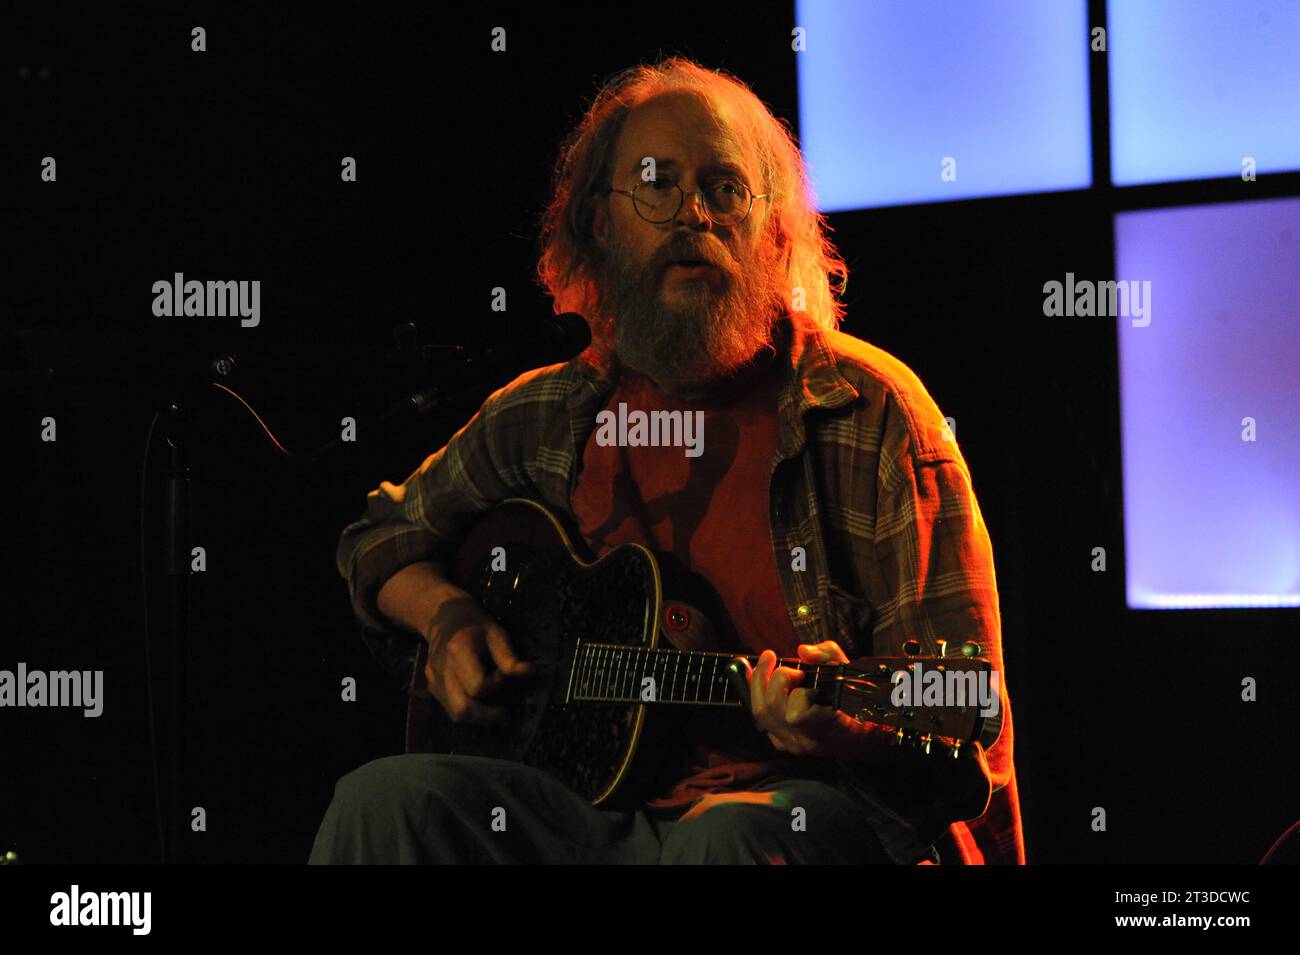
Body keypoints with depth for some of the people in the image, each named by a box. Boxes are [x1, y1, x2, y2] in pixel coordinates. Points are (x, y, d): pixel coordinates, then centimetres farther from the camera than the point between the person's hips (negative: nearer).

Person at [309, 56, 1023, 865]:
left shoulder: (869, 412, -4)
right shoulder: (549, 416, 10)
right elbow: (383, 539, 28)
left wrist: (851, 728, -30)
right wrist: (448, 617, 5)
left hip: (819, 806, -4)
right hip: (608, 799, 5)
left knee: (728, 835, -39)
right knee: (384, 800, -21)